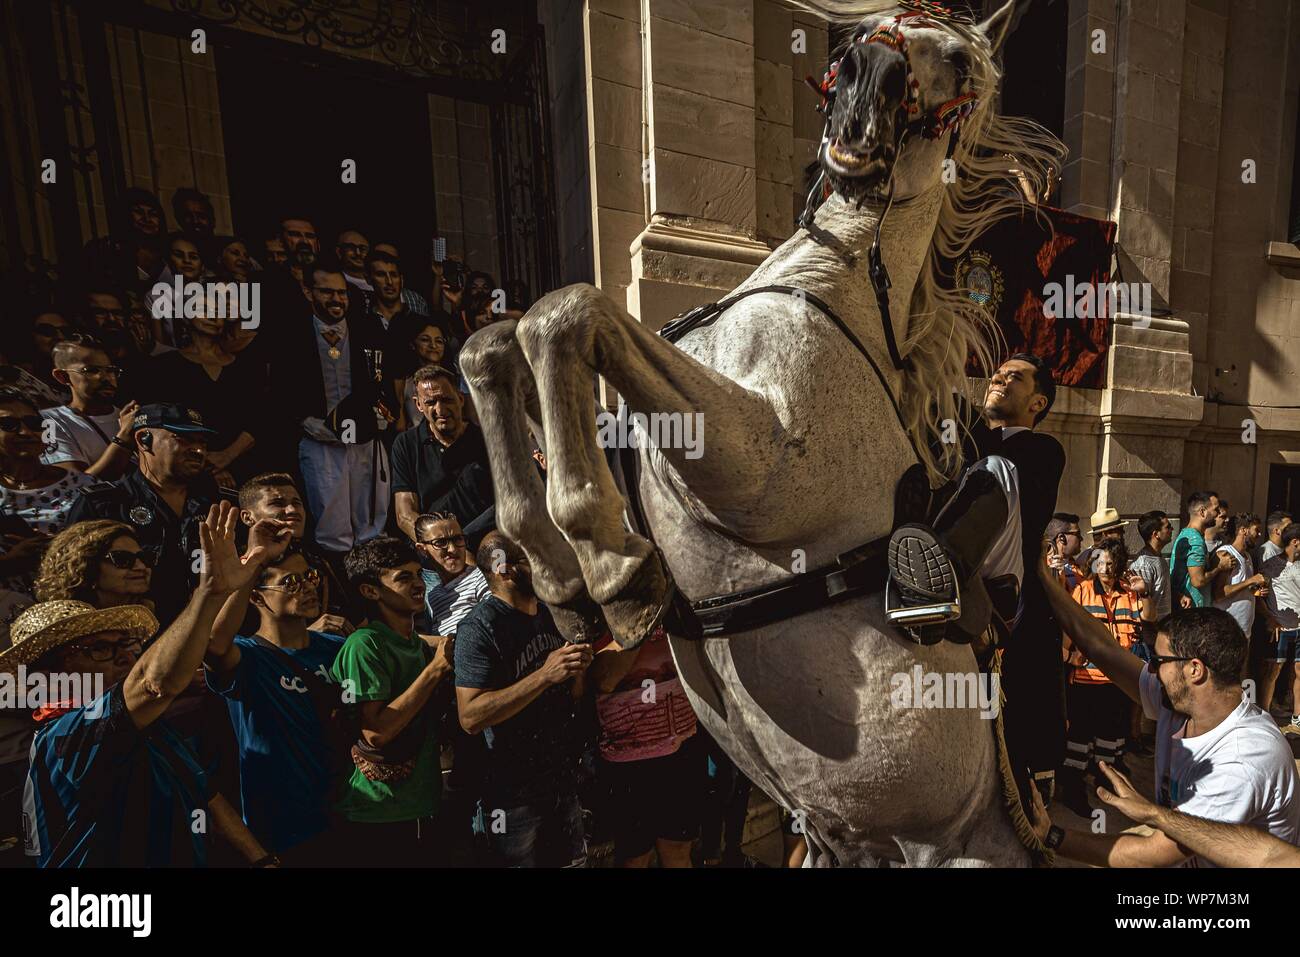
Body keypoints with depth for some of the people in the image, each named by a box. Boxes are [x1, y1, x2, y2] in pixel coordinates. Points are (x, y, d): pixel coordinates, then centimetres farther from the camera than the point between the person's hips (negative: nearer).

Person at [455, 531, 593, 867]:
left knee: (574, 860, 20)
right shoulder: (479, 627, -19)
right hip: (514, 792, -7)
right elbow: (471, 717, -25)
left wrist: (578, 669, -9)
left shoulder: (551, 615, 4)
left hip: (564, 780, 7)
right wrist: (544, 675, -29)